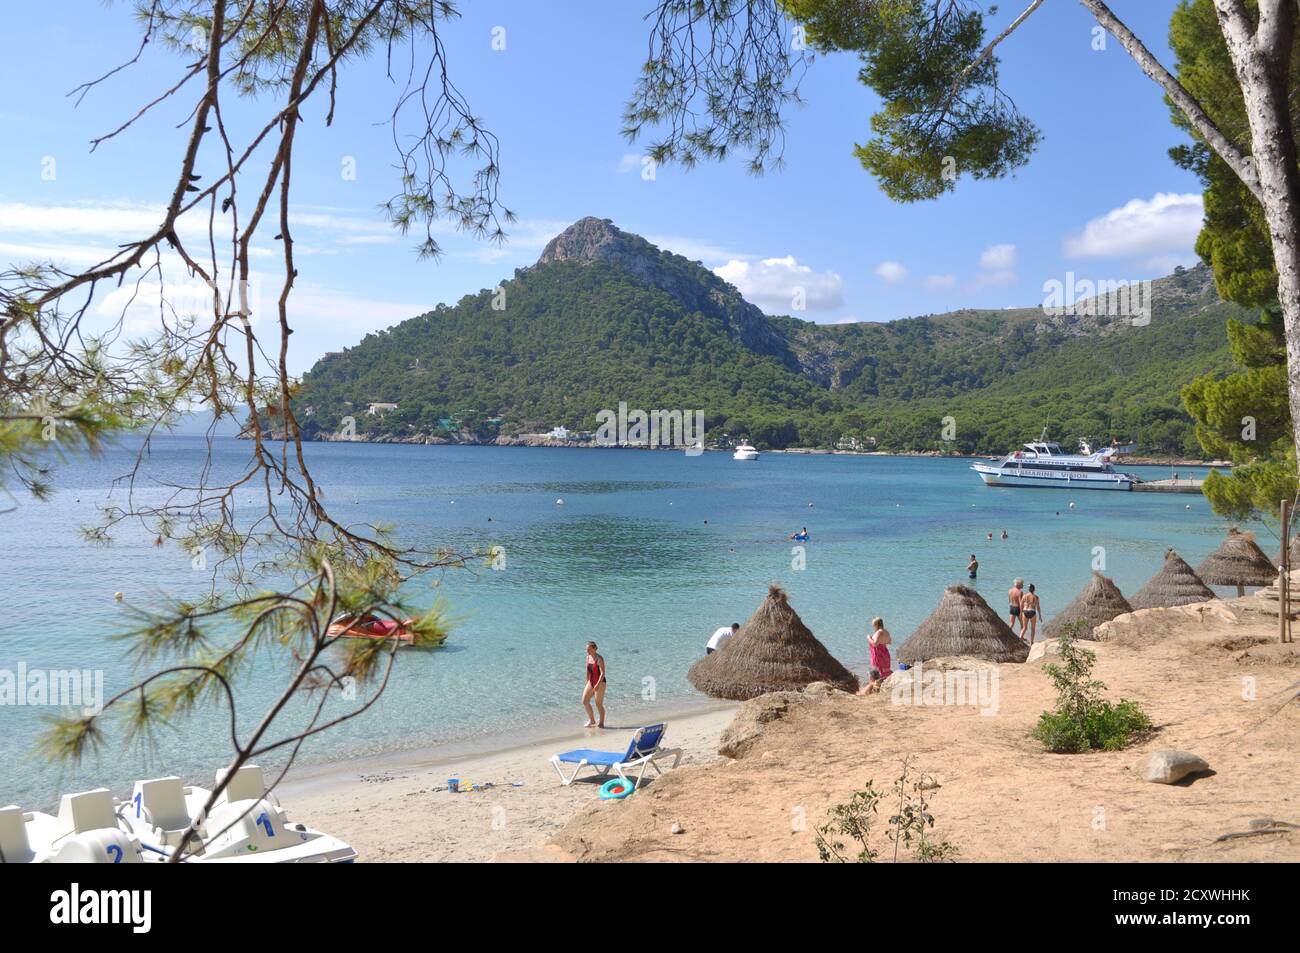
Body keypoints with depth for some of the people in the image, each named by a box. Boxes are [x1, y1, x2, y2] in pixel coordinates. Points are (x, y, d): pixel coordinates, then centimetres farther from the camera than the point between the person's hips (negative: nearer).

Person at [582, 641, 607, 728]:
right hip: (591, 682, 7)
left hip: (600, 682, -7)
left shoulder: (599, 658, -15)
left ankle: (601, 723, 11)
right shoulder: (588, 657, 7)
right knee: (585, 701, 2)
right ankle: (592, 721, 18)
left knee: (599, 704, -2)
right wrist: (587, 682, 17)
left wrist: (598, 684, -28)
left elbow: (603, 673, -21)